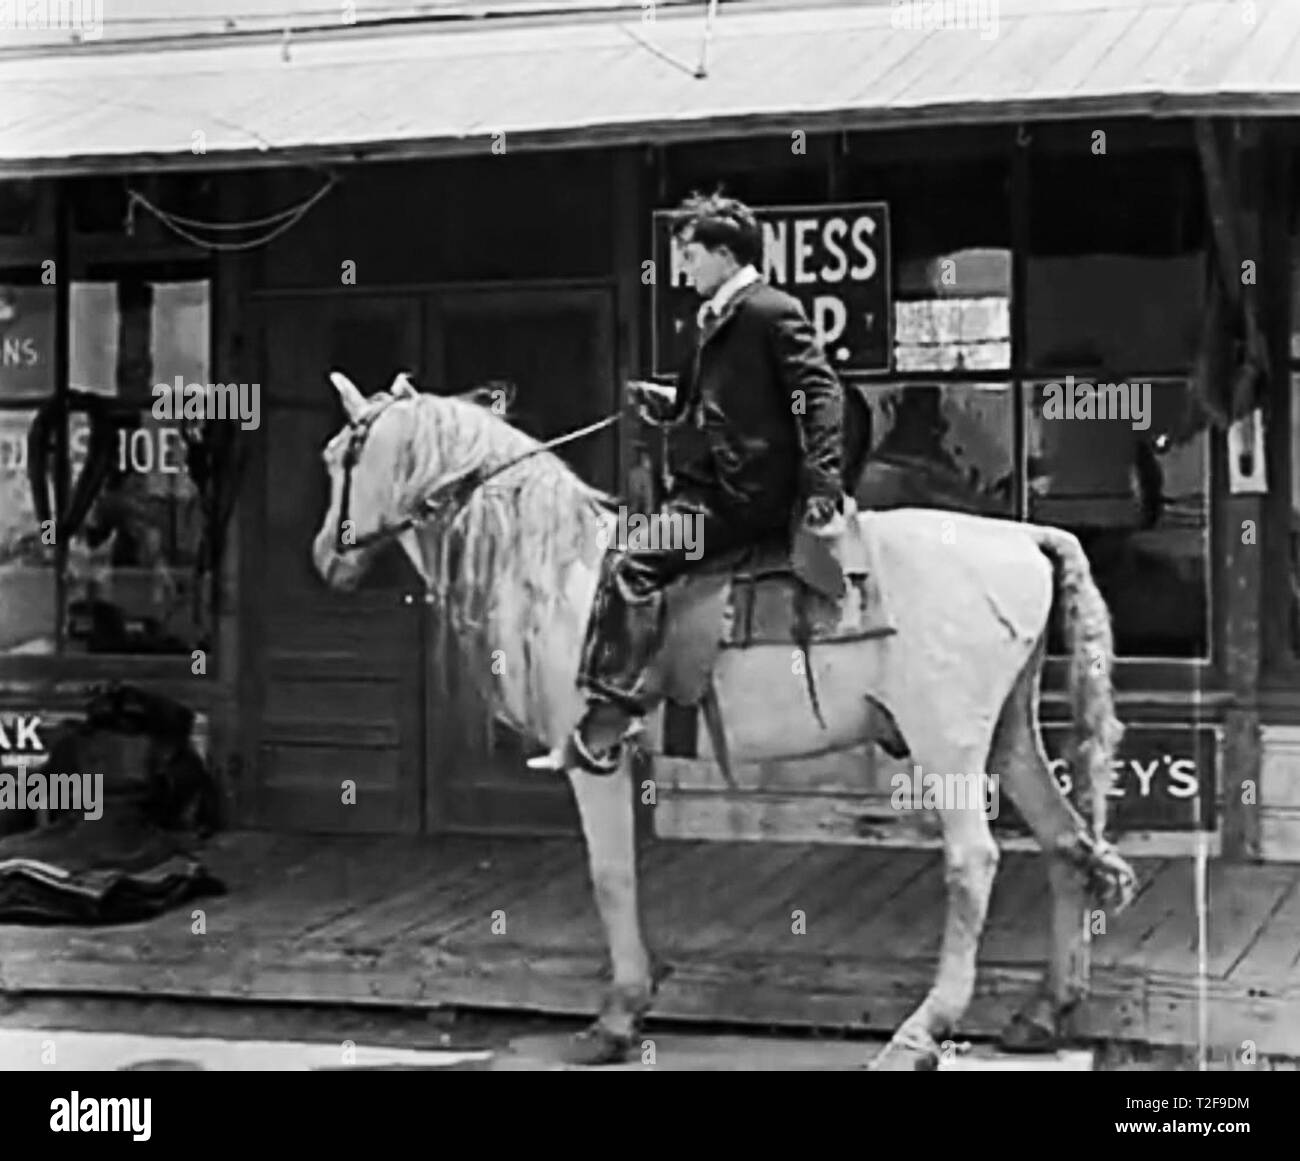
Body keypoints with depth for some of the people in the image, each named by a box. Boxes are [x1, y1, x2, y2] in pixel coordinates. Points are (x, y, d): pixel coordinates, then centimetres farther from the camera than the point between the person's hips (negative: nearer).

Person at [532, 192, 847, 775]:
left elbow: (821, 392, -15)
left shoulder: (772, 313, -8)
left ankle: (603, 730, -24)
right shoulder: (715, 321, 21)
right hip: (711, 482, 11)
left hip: (745, 491, -11)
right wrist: (664, 404, 13)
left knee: (631, 564, -22)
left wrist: (822, 480, -24)